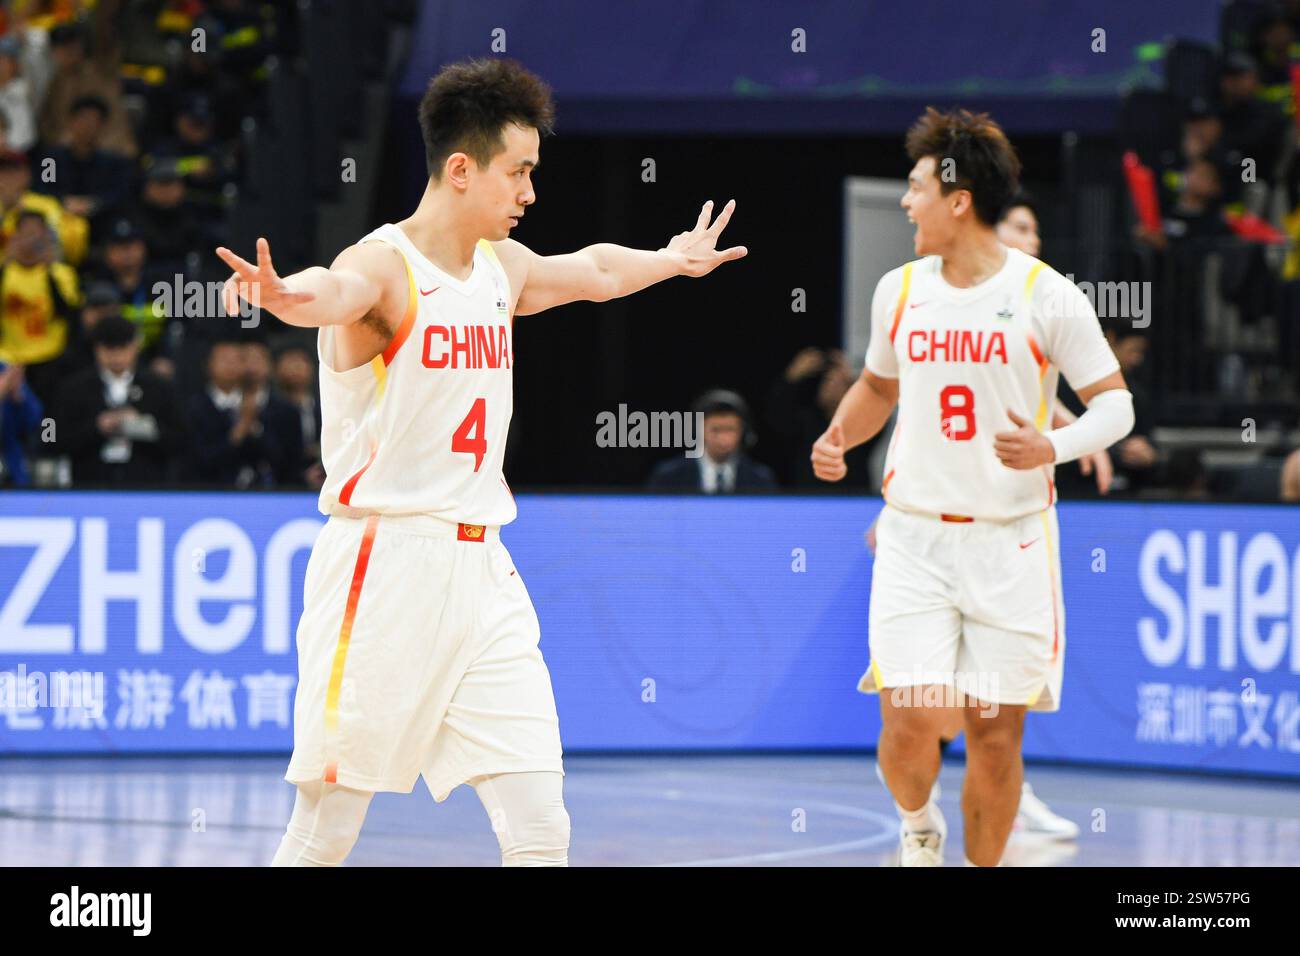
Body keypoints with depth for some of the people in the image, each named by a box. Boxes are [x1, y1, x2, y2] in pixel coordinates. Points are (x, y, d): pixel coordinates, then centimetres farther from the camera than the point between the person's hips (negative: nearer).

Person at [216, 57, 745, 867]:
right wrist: (289, 295, -60)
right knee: (325, 833, -3)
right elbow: (339, 290, -37)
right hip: (385, 566, -7)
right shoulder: (385, 266, -11)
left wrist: (676, 259, 54)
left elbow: (594, 271, 36)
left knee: (541, 830, -1)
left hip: (482, 572, 7)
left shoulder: (503, 268, 13)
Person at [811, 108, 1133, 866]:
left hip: (1011, 541, -2)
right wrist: (839, 437, 5)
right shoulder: (900, 290, 6)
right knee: (910, 721, -11)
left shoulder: (1046, 296, -6)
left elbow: (1115, 403, -3)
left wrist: (1051, 447, -21)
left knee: (997, 733, 0)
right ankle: (917, 825, 21)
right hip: (915, 538, 2)